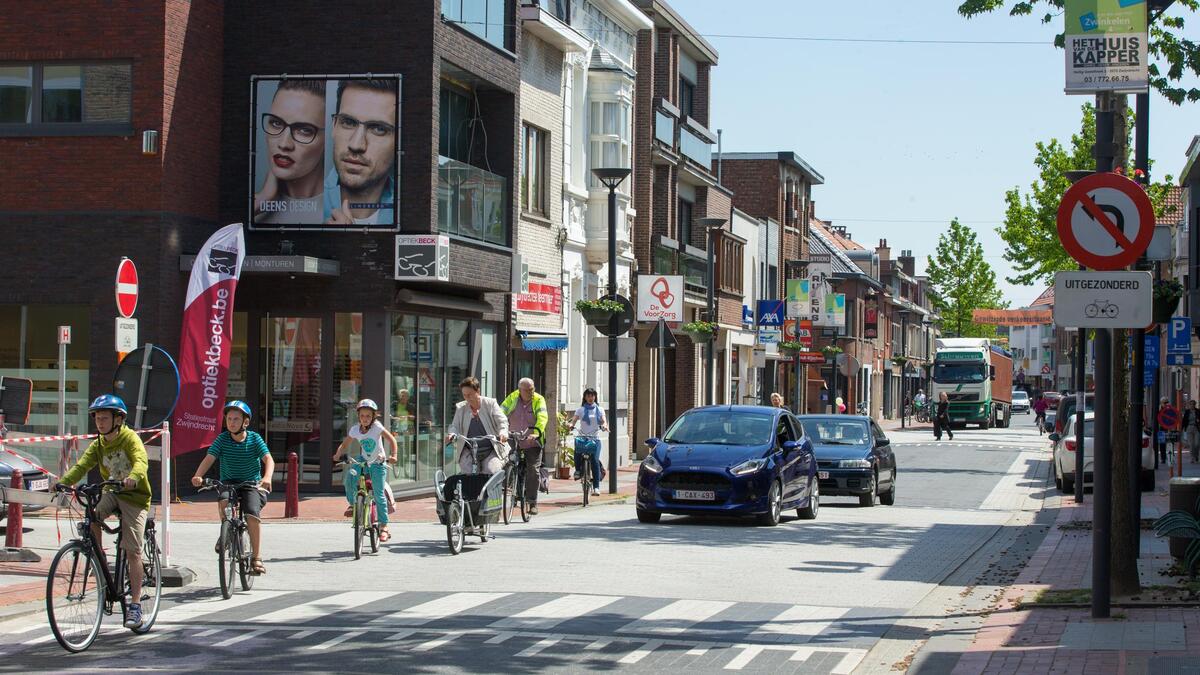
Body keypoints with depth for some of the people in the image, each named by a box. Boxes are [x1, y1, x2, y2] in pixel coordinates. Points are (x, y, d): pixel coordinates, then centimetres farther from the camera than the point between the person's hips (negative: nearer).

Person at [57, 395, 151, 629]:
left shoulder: (130, 438, -15)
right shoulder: (98, 445, 2)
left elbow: (141, 461, -33)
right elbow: (82, 465, -11)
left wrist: (132, 478, -54)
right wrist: (63, 482, -30)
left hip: (134, 495, -5)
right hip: (111, 492, 5)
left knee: (133, 551, -9)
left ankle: (136, 605, -6)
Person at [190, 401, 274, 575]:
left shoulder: (254, 438, -8)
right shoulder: (222, 439, -6)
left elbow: (268, 459, -19)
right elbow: (209, 459, -16)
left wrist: (267, 477, -40)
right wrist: (198, 476, -36)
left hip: (252, 484, -1)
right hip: (228, 482, 1)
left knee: (253, 514, -24)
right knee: (223, 499, -32)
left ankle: (256, 558, -14)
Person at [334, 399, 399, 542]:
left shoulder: (377, 427, -16)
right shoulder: (355, 430, -5)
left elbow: (391, 440, -21)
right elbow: (345, 445, 4)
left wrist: (393, 455, -36)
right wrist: (338, 454, -16)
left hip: (378, 463, -3)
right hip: (363, 461, 3)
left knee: (379, 494, -9)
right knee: (350, 474, -28)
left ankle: (384, 526, -3)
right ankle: (352, 503, -7)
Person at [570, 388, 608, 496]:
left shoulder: (599, 410, 14)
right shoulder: (580, 409, 11)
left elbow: (604, 421, 1)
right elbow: (574, 420, 0)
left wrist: (605, 425, -22)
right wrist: (571, 425, -23)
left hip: (595, 438, 0)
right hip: (582, 437, 0)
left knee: (595, 460, -16)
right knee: (577, 450, -32)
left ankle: (596, 487, -13)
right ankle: (578, 470, -5)